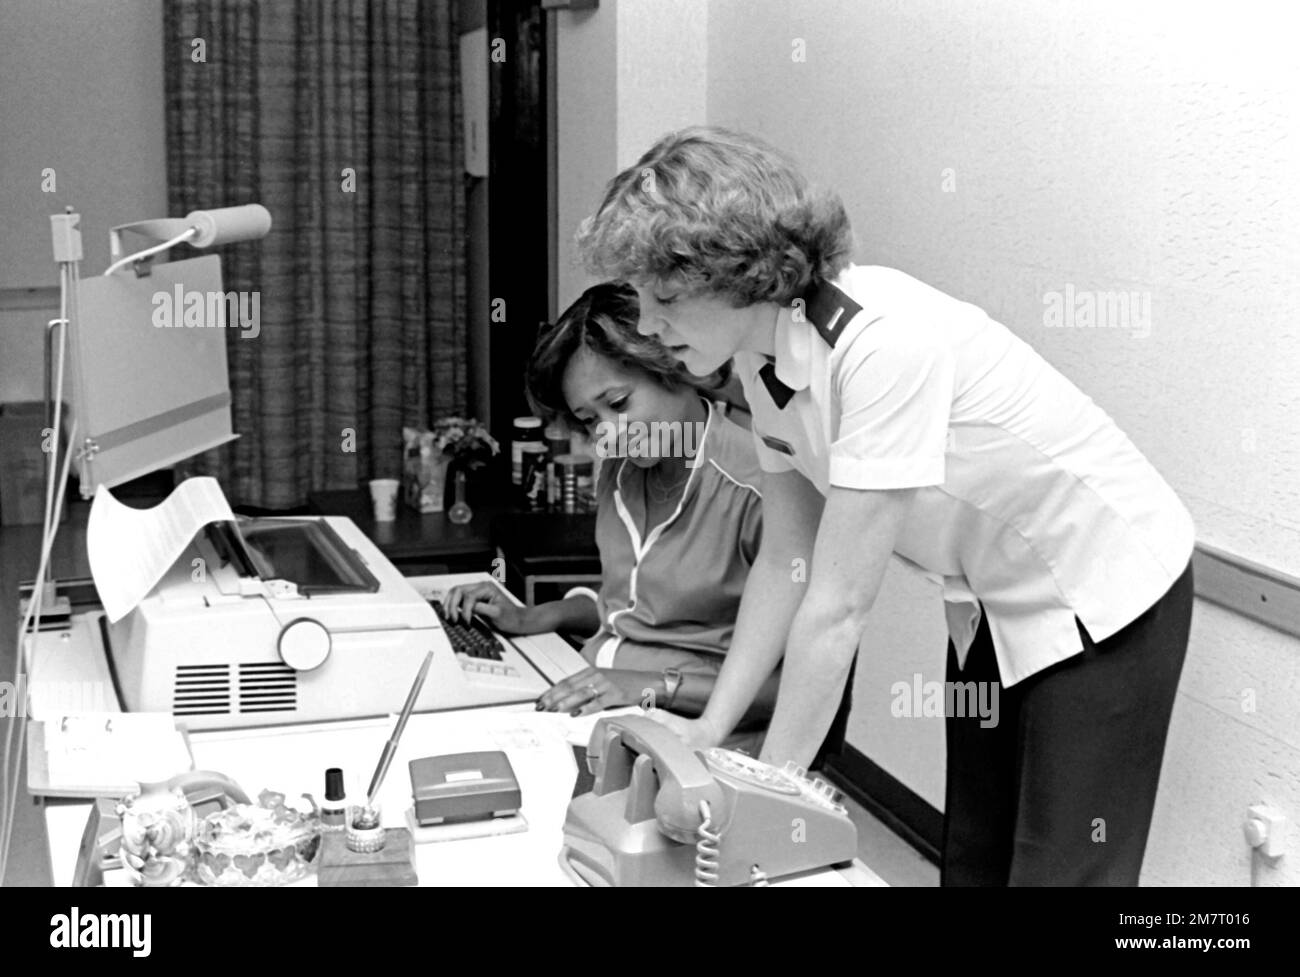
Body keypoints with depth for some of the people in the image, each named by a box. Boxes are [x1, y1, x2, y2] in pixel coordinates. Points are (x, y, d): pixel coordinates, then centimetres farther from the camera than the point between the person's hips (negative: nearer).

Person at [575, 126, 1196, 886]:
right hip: (991, 602, 8)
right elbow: (788, 561, 0)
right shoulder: (766, 355, -8)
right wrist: (712, 727, -4)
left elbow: (837, 607, -30)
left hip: (1100, 599, -7)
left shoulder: (882, 345, -34)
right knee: (971, 861, 15)